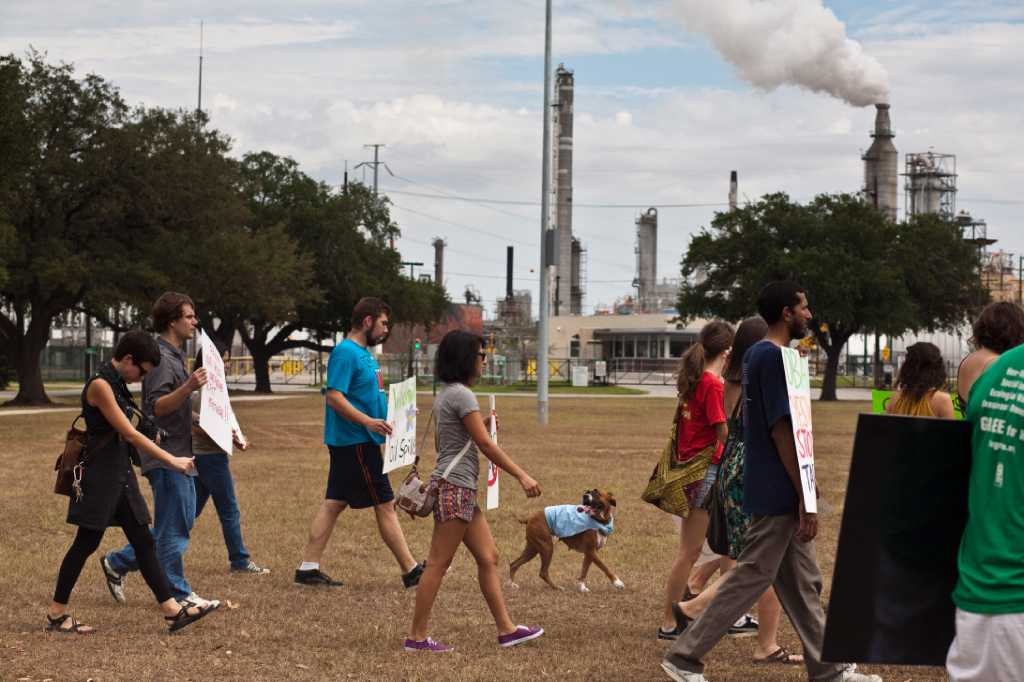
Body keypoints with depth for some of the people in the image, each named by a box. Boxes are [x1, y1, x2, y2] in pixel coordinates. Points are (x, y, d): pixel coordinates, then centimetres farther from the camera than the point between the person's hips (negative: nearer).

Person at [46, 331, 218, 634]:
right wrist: (172, 460, -18)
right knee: (86, 543, -1)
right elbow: (130, 434, -20)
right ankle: (56, 614, 10)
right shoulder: (100, 385, -17)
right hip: (99, 475, -9)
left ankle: (172, 611, 4)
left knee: (143, 541, 5)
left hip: (120, 473, 9)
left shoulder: (117, 384, 12)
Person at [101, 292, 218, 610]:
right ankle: (178, 594, 4)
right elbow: (156, 406, -23)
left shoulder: (174, 356, 18)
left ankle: (117, 563, 22)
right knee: (173, 527, -4)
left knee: (183, 521, 15)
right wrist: (188, 388, -35)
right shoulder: (161, 357, -15)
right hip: (166, 454, -10)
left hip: (179, 453, 10)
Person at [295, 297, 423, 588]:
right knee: (385, 505, -4)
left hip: (354, 443, 10)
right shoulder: (346, 353, -16)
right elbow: (334, 397, -23)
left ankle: (308, 568, 11)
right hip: (355, 442, -10)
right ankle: (411, 570, 2)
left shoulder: (363, 353, 15)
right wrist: (368, 421, -29)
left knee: (334, 503, 9)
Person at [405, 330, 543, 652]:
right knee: (438, 563, -5)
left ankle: (506, 629, 13)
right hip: (454, 487, -10)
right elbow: (486, 445, -16)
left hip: (462, 491, 10)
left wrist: (481, 424, 16)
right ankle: (417, 637, -1)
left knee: (488, 558, 10)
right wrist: (522, 475, -13)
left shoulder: (446, 394, 16)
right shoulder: (461, 395, -14)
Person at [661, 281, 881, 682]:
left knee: (802, 584, 13)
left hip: (771, 492, 10)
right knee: (750, 580, -3)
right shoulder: (775, 357, -17)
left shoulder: (758, 354, 13)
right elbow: (782, 431, -21)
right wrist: (804, 497, -18)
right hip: (778, 495, -10)